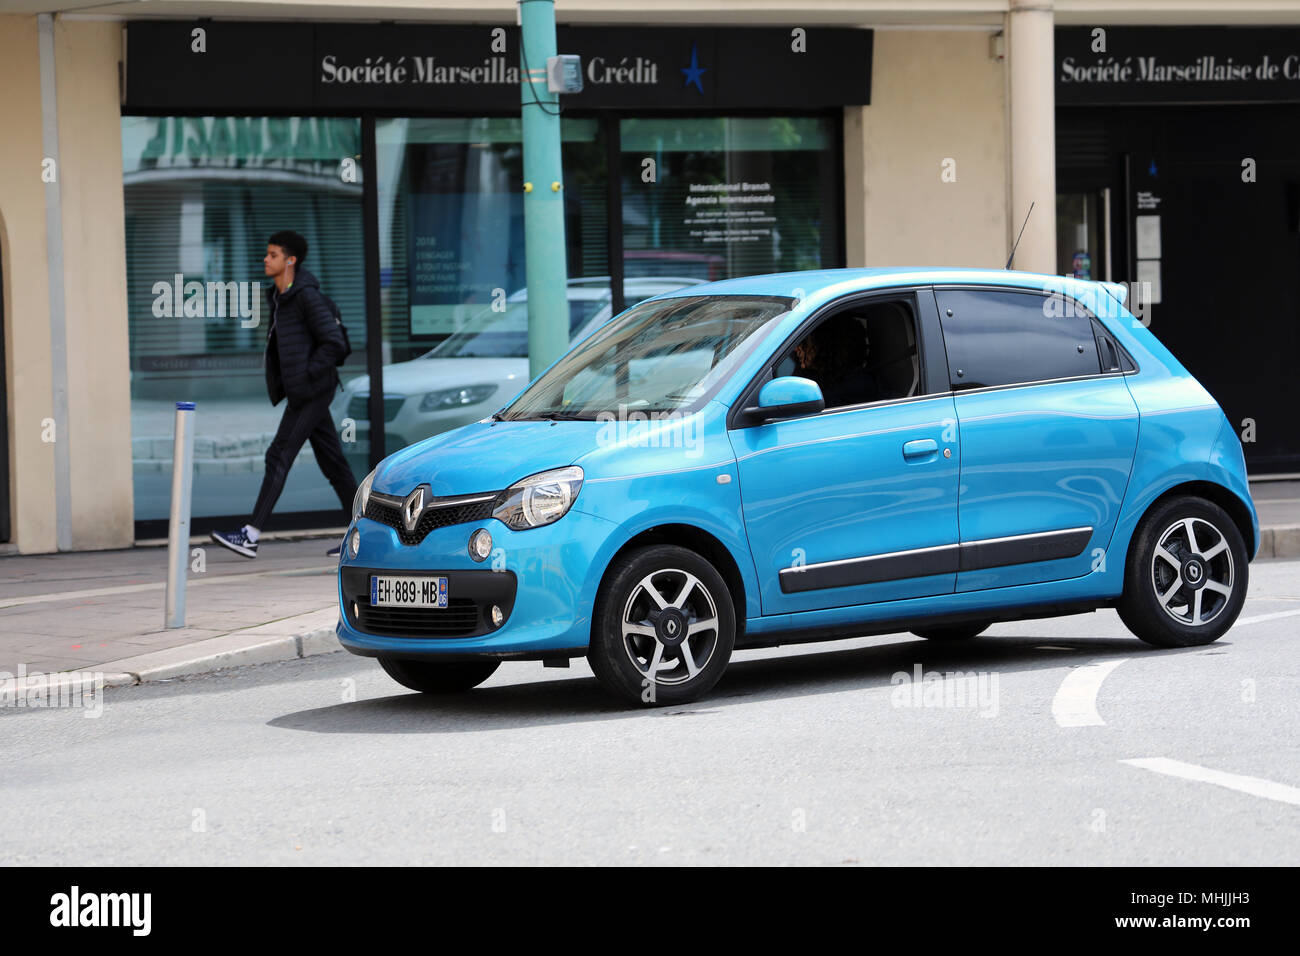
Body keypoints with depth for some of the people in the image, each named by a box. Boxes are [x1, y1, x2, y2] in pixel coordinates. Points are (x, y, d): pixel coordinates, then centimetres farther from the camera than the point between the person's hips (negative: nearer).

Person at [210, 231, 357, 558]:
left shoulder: (307, 296, -15)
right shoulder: (279, 297, 14)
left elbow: (334, 344, -19)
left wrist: (305, 375, -17)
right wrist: (280, 383, 15)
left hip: (311, 392, -10)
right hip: (302, 393, 10)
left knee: (278, 458, -11)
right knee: (332, 461, 10)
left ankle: (250, 536, -13)